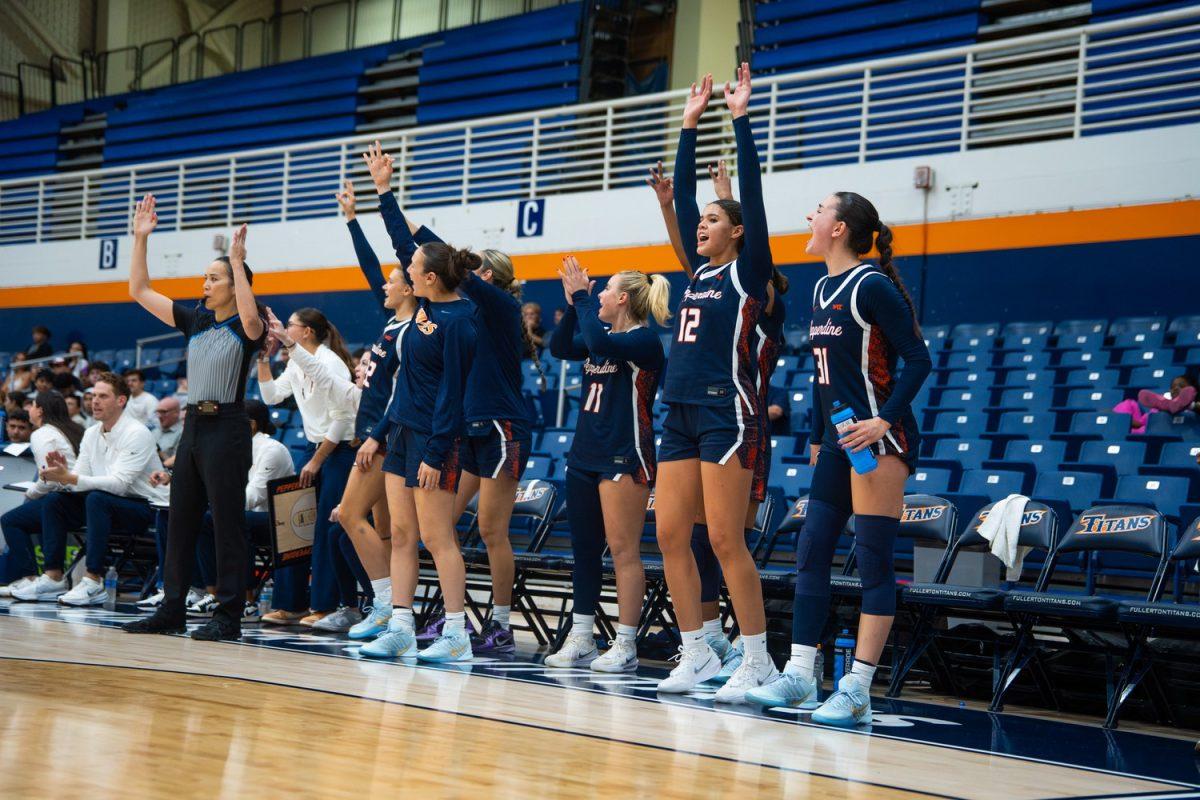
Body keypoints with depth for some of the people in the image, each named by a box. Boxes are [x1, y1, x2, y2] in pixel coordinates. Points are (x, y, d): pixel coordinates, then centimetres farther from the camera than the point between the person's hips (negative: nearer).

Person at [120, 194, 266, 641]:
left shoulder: (246, 327, -6)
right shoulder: (195, 320, 12)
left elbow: (251, 318, -32)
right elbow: (140, 291, 13)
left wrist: (237, 260, -31)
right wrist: (140, 238, 5)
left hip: (226, 428, -7)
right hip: (193, 425, 7)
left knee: (227, 523, -4)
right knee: (181, 520, 10)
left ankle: (229, 617, 0)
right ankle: (172, 610, 17)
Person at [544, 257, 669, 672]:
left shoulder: (644, 341, -11)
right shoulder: (601, 337, 14)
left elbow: (600, 344, -27)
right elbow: (559, 348, 7)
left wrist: (583, 297, -16)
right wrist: (574, 305, -1)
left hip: (624, 457, -9)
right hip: (585, 454, 9)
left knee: (624, 551, -6)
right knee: (584, 548, 9)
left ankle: (625, 645, -2)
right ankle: (580, 640, 15)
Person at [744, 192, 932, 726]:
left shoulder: (872, 286, -12)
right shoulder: (821, 290, 14)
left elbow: (918, 359, -15)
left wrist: (885, 420, -24)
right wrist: (817, 436, 21)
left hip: (879, 437, -9)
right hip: (838, 437, 9)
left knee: (874, 562, -6)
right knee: (810, 552, 8)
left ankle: (856, 691, -5)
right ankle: (799, 676, 14)